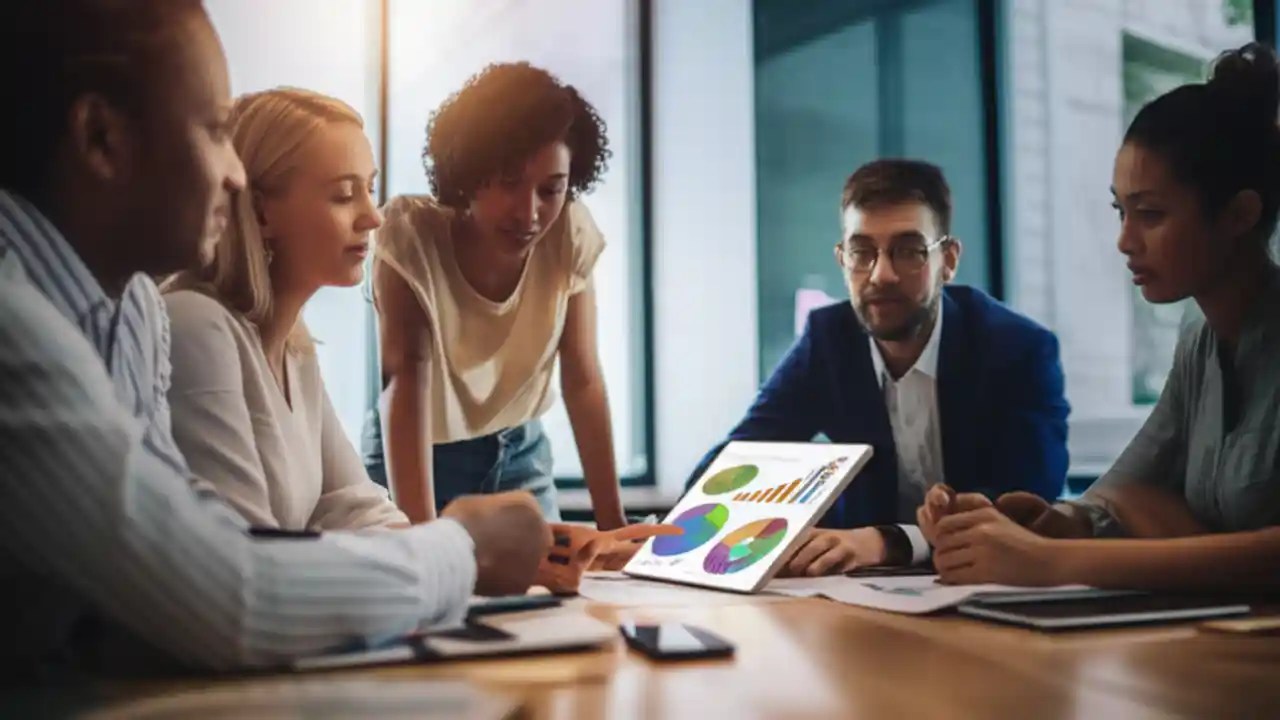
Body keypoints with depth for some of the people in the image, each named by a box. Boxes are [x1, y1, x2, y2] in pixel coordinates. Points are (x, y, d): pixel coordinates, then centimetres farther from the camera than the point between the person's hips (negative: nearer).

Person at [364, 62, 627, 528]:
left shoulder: (571, 233, -18)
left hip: (520, 452, 3)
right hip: (424, 459, -3)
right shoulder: (410, 234, -28)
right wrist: (421, 533, -46)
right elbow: (405, 385, -34)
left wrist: (611, 521, -11)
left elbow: (583, 381, -11)